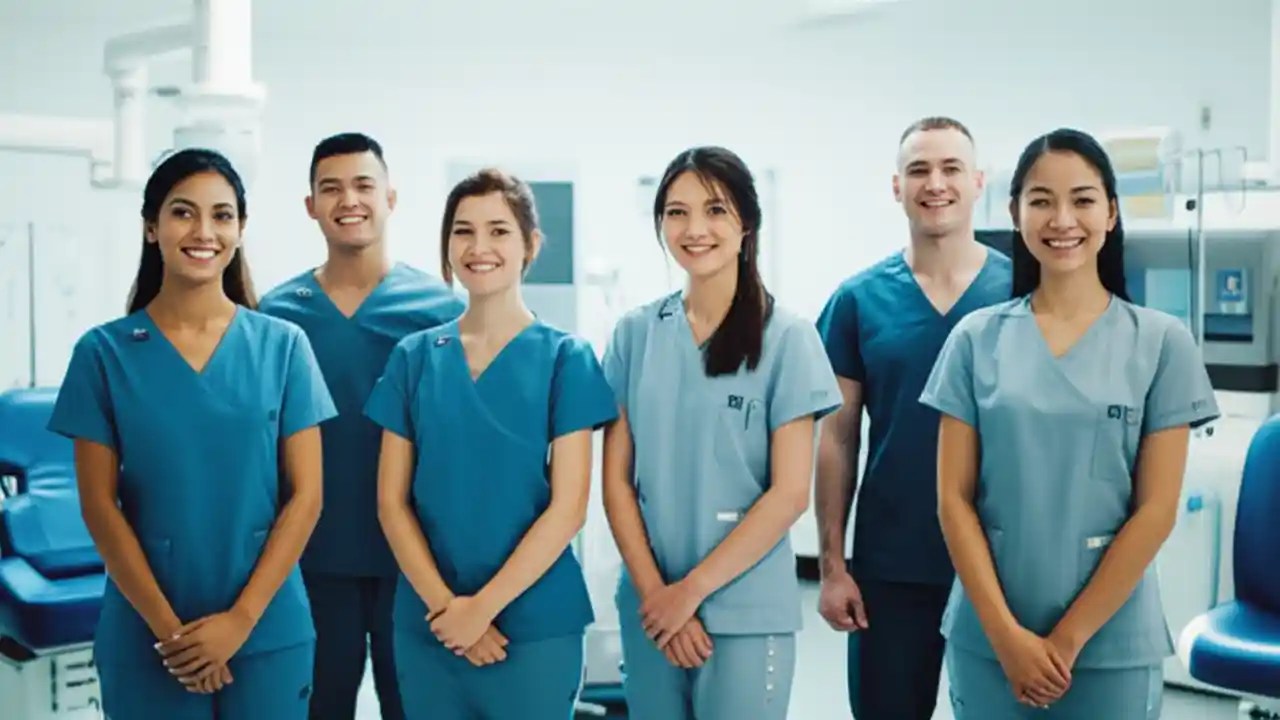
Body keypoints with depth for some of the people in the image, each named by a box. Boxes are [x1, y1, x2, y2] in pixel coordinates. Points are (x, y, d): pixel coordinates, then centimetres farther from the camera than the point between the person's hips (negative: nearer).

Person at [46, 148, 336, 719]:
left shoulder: (283, 346, 0)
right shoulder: (105, 351, -2)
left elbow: (305, 495, -2)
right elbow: (99, 505, -3)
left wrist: (241, 618, -9)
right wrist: (168, 627, -9)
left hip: (269, 630, 1)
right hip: (146, 636, 0)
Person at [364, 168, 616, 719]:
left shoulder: (564, 357, -3)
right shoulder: (414, 356, 4)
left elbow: (568, 507, -8)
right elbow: (391, 501, 2)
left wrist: (483, 606, -12)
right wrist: (443, 604, -9)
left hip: (536, 624, -2)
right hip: (426, 624, 2)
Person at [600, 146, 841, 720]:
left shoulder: (786, 337, -5)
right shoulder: (635, 333, 4)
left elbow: (790, 492, -9)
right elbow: (617, 479, 3)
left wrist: (691, 590, -10)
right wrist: (654, 592, -7)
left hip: (746, 611, -3)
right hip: (648, 607, 3)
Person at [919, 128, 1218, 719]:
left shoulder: (1162, 342, -3)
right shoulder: (977, 338, 0)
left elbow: (1156, 510, -5)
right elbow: (954, 499, -1)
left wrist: (1069, 636, -7)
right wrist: (1005, 632, -8)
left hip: (1112, 645, -1)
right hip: (985, 639, 1)